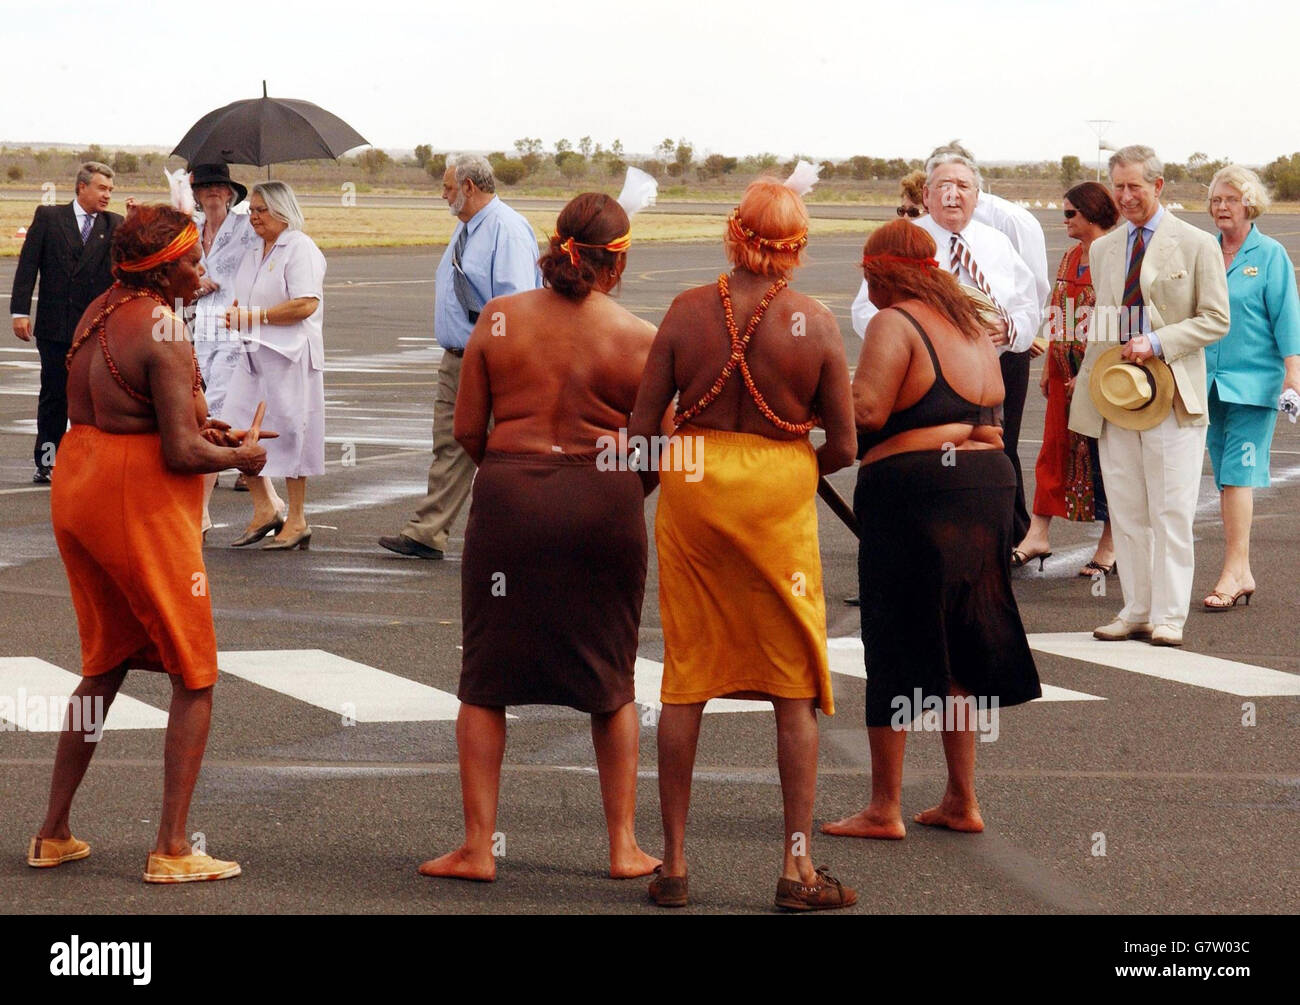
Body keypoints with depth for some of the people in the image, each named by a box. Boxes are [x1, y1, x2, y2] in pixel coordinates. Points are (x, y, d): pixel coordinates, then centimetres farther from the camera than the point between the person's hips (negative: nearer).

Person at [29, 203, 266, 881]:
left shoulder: (99, 312, 10)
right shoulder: (163, 332, -17)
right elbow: (181, 454, -20)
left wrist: (197, 428, 14)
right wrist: (240, 457, -1)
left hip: (76, 487, 8)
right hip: (143, 502, -8)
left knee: (106, 665, 20)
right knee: (195, 678, 3)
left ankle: (53, 835, 21)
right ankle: (172, 850, -1)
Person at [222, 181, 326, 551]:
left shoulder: (300, 249, -9)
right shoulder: (253, 254, 18)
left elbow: (306, 305, -20)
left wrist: (255, 316, -18)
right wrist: (235, 315, 5)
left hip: (288, 355, -8)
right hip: (253, 354, 8)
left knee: (288, 431, -3)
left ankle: (296, 521, 6)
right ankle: (265, 509, 15)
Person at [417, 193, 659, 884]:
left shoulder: (498, 319, -1)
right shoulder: (639, 338, -4)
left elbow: (466, 430, 2)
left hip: (508, 496, 0)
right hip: (605, 507, 0)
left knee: (485, 683, 11)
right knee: (612, 684, 15)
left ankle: (477, 846, 9)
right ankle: (625, 845, 17)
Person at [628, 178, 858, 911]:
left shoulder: (688, 311, -5)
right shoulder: (814, 323, -8)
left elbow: (642, 428, -3)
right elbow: (843, 446, -5)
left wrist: (655, 476, 17)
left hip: (692, 488, 2)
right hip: (779, 495, -2)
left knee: (685, 682, 10)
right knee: (795, 688, 8)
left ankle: (675, 863, 13)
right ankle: (798, 867, 7)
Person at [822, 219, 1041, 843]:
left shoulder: (894, 324, -10)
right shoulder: (969, 323, 16)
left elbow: (867, 411, -19)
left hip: (912, 489, -8)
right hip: (989, 484, 8)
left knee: (896, 650, 0)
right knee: (960, 648, 15)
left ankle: (884, 808, 4)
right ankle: (961, 801, 19)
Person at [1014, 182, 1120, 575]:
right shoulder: (1071, 257, 13)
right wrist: (1048, 367, 15)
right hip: (1066, 372, 8)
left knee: (1103, 456, 0)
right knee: (1055, 449, 7)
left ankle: (1110, 545, 8)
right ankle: (1037, 536, 10)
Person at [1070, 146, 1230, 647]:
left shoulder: (1197, 246, 0)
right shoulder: (1102, 250, 14)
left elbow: (1216, 320, -4)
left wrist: (1157, 343, -15)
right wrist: (1089, 380, 9)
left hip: (1172, 394, -5)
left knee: (1171, 511, -4)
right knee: (1125, 510, 6)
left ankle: (1169, 617, 1)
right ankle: (1136, 611, 13)